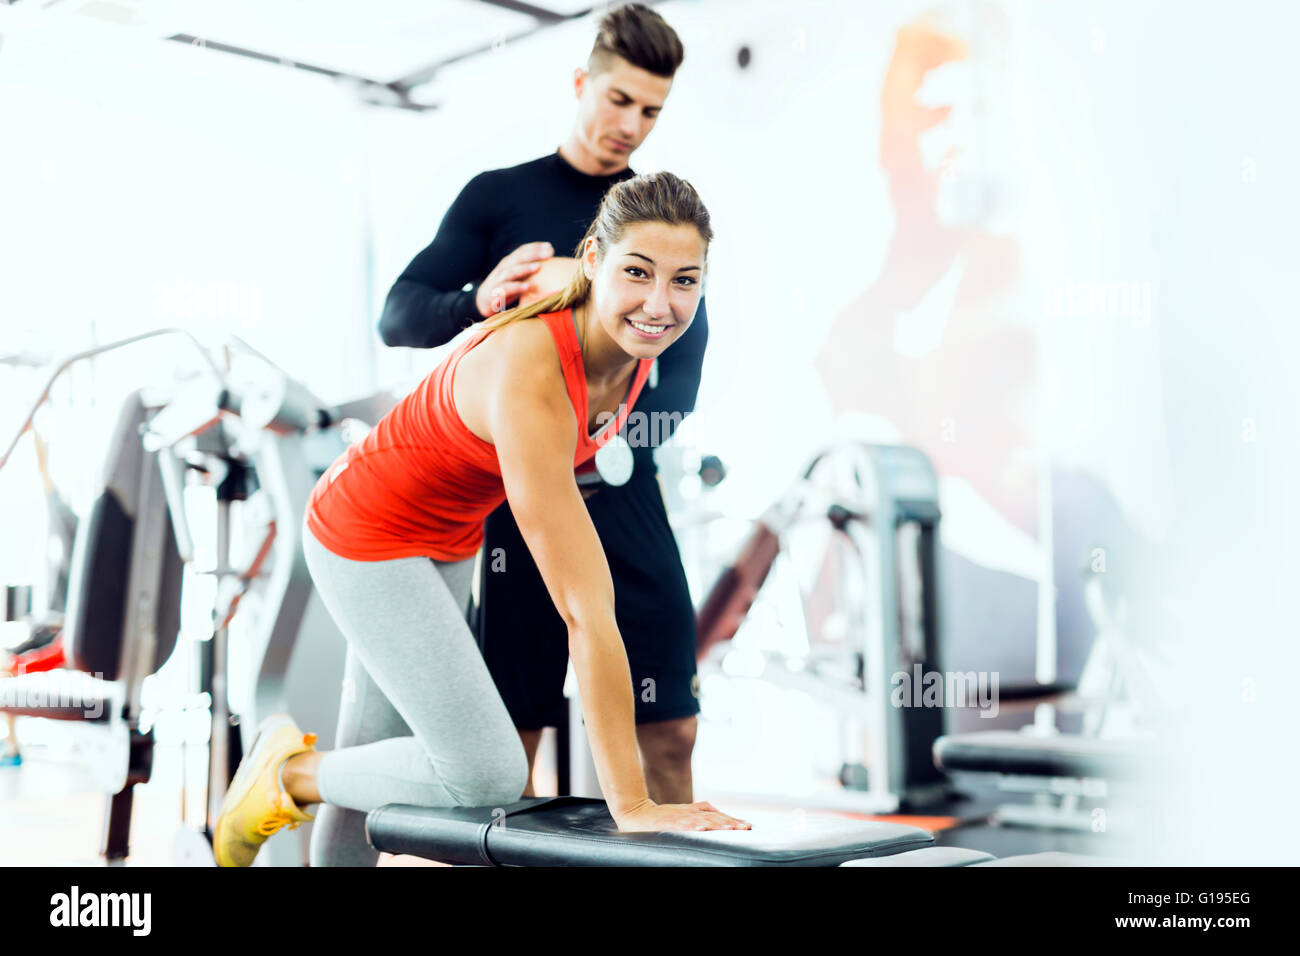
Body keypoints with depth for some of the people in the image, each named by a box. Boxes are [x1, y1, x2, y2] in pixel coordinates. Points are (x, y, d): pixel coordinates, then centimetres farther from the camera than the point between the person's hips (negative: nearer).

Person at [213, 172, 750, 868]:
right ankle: (287, 773, 13)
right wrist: (630, 804, -36)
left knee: (374, 758, 20)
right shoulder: (528, 371, -39)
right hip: (366, 541, -7)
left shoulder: (638, 347, -16)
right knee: (487, 777, -10)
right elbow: (584, 607, -39)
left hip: (449, 538, 8)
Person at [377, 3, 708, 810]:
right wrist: (478, 301, -18)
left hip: (627, 493, 2)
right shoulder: (499, 195, 8)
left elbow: (687, 336, 1)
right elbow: (399, 316, 3)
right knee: (511, 731, 1)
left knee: (671, 728, 0)